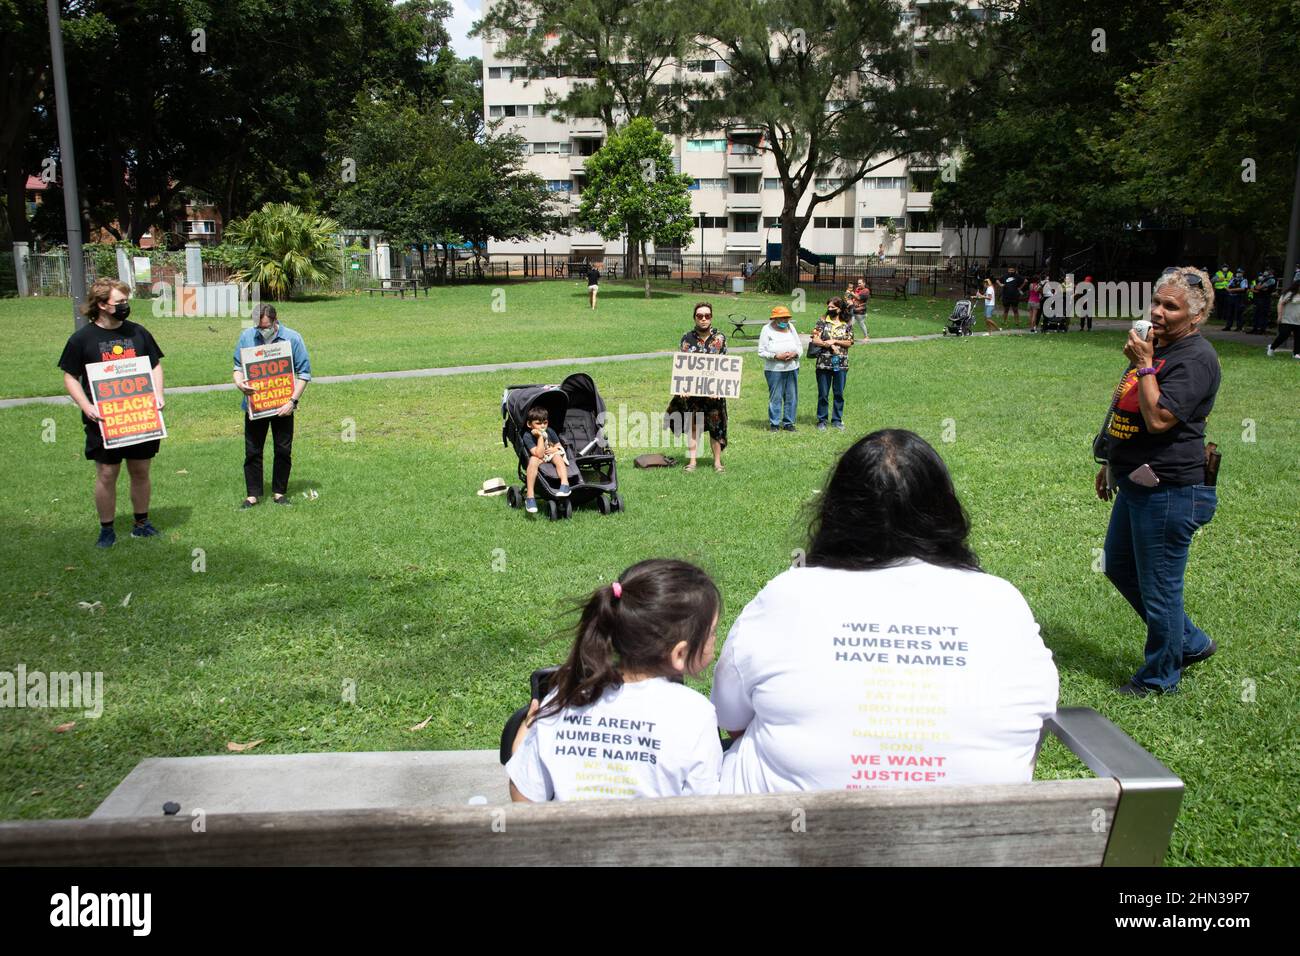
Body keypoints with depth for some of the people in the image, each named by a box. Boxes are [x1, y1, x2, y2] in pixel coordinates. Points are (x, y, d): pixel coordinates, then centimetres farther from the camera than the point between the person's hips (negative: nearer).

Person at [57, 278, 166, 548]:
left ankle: (142, 523, 25)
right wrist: (86, 407, -15)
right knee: (106, 474, 2)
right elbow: (70, 377, -1)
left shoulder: (138, 332, 5)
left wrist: (158, 394, -3)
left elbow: (156, 365, 13)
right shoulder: (82, 338, -3)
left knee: (141, 471, 10)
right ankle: (107, 529, 15)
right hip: (103, 420, -3)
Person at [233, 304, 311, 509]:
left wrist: (293, 401, -12)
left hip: (282, 407, -1)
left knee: (283, 451, 7)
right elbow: (238, 367, 8)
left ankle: (279, 492, 20)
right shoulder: (246, 336, -1)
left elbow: (304, 373, -4)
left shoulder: (292, 338, -7)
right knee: (252, 451, 5)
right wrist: (239, 383, -15)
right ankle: (253, 494, 14)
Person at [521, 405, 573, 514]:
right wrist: (540, 437, -25)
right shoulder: (527, 436, -14)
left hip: (550, 457, 3)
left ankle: (565, 484, -44)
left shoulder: (550, 431, 2)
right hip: (539, 461, -3)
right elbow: (539, 454, -22)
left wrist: (554, 449, -12)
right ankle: (529, 496, -42)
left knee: (557, 457, -29)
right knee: (533, 460, -36)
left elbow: (559, 446, 11)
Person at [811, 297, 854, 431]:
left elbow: (849, 343, -1)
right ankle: (821, 421, 14)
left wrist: (834, 341, -12)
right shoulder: (823, 322, 1)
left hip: (841, 364, 1)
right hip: (824, 363, -1)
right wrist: (829, 345, -16)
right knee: (823, 394, 4)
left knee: (839, 394, 9)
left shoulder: (847, 324, 4)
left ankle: (837, 420, 21)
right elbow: (815, 340, -5)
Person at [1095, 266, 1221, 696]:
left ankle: (1160, 677, 21)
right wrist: (1113, 463, 24)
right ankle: (1190, 643, 35)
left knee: (1159, 587, 2)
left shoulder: (1195, 358, -17)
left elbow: (1158, 419, -26)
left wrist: (1143, 365, -21)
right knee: (1119, 566, 21)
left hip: (1171, 490, -11)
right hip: (1138, 483, 11)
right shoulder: (1158, 349, 14)